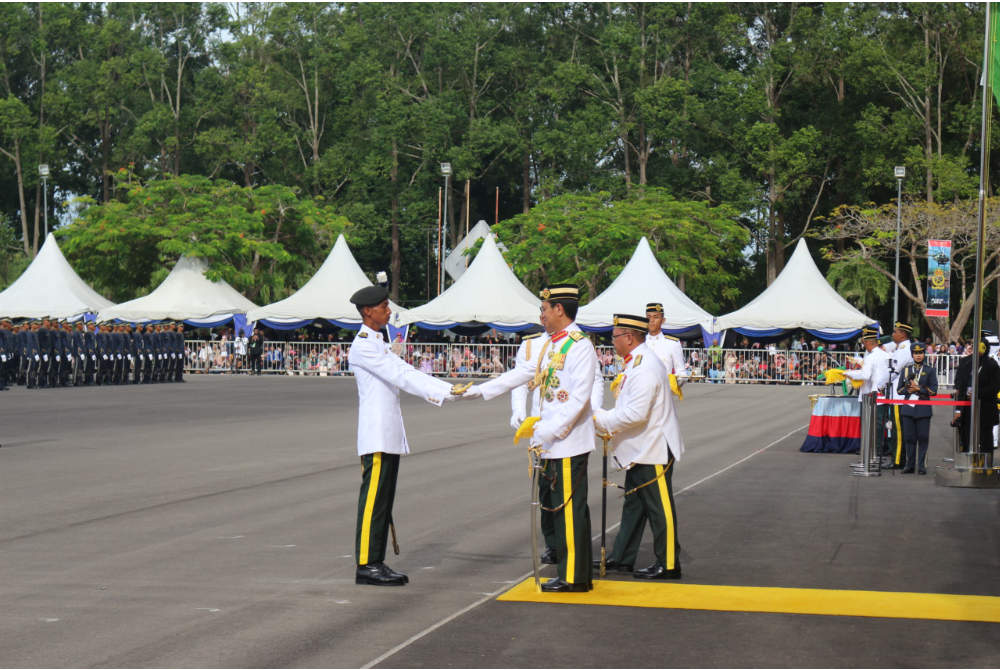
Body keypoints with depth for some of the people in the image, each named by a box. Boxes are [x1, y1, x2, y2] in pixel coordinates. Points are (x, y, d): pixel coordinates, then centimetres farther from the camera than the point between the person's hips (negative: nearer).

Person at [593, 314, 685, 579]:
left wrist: (601, 421, -18)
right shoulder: (637, 362, 11)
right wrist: (607, 421, 7)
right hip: (640, 449, 11)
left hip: (654, 450, -11)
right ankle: (622, 557, 24)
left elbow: (636, 414, -28)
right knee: (634, 505, 16)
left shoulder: (645, 367, -22)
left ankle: (668, 565, 5)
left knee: (659, 508, -2)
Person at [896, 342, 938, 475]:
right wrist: (908, 390, -11)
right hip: (908, 408, 2)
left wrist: (918, 389, -13)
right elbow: (899, 389, 9)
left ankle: (922, 465, 1)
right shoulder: (906, 370, 13)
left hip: (923, 409, -2)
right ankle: (910, 465, 8)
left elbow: (933, 390, -2)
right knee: (909, 437, 3)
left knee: (923, 438, -3)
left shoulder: (930, 371, 6)